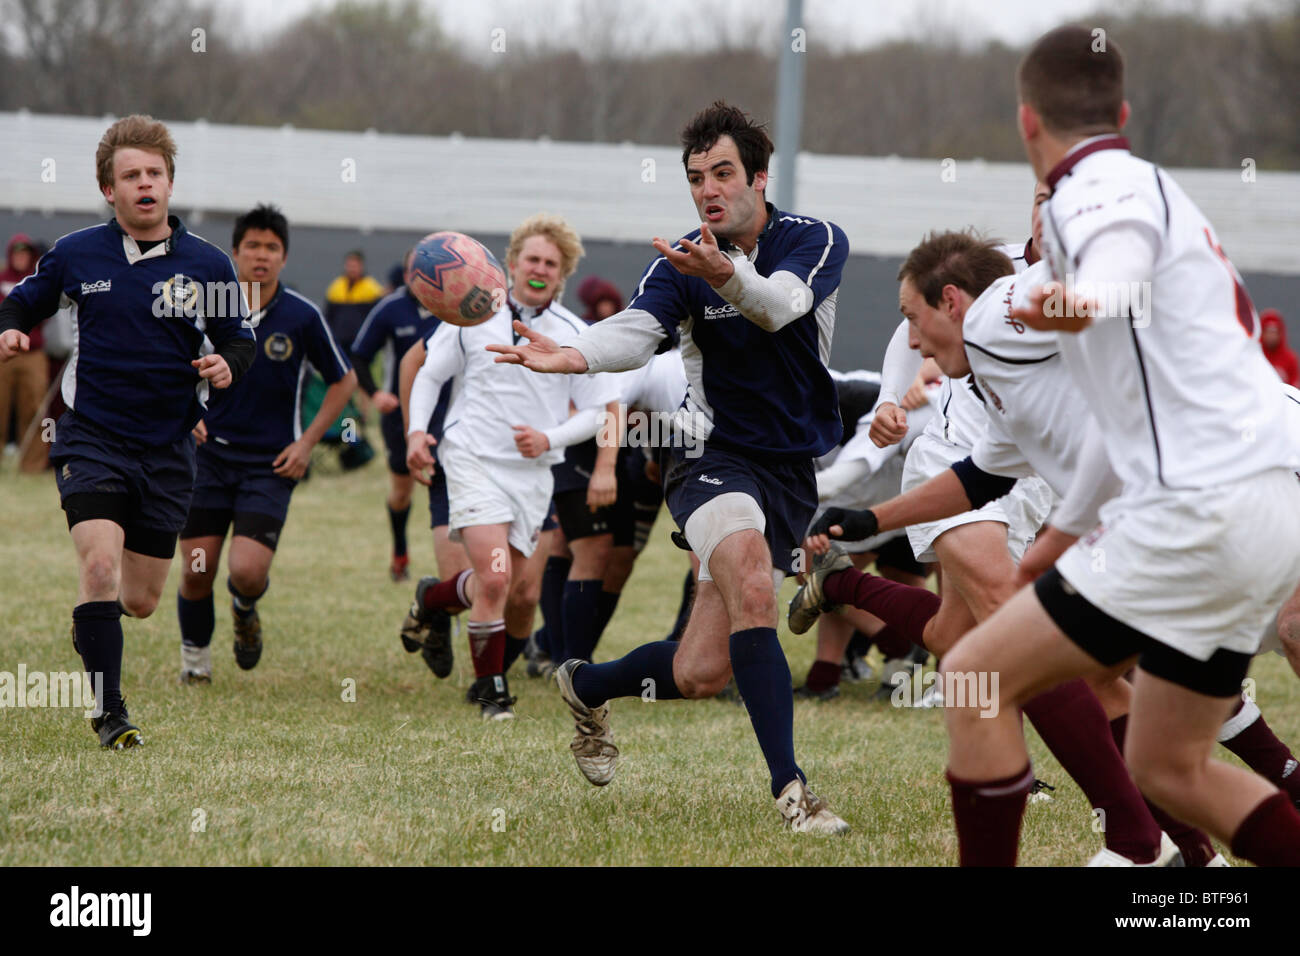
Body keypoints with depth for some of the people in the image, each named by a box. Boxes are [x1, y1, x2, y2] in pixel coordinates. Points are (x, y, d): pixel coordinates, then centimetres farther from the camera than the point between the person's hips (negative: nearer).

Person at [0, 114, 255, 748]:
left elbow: (240, 339, 10)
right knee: (100, 563, -22)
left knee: (140, 603, 7)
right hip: (91, 438, -2)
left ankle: (89, 622, 44)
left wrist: (227, 365, -12)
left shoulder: (207, 265, 0)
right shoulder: (76, 255, -1)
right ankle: (109, 712, -12)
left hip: (167, 451, 2)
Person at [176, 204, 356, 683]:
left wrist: (308, 441, 0)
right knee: (196, 571, -2)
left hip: (270, 464, -2)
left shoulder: (302, 316, -6)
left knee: (247, 572, -16)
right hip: (209, 453, 2)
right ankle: (194, 657, 25)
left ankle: (245, 609, 22)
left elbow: (344, 379, 7)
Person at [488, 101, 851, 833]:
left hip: (794, 470, 2)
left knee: (700, 674, 0)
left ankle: (588, 686, 33)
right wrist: (573, 355, -46)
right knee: (752, 580, -35)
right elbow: (637, 331, -24)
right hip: (716, 458, -2)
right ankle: (789, 786, -33)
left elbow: (780, 305, -28)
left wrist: (727, 275, -51)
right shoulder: (680, 265, -5)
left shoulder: (819, 243, -6)